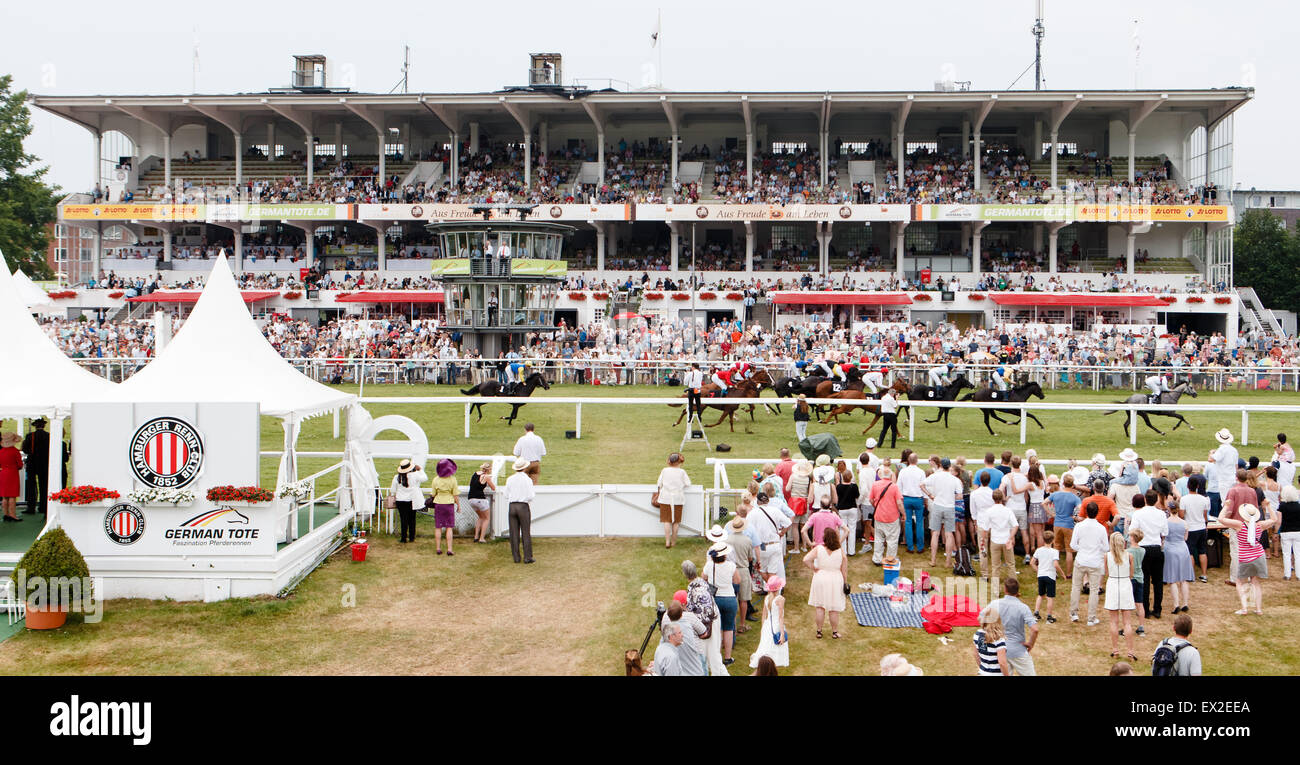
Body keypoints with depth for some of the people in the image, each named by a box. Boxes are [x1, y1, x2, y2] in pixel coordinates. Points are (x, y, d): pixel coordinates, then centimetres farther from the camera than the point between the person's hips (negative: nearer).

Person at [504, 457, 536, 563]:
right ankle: (527, 557, 1)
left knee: (514, 533, 6)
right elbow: (530, 497, -11)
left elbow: (506, 496, 8)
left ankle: (516, 557, 8)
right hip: (524, 507, -4)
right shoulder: (527, 480, -8)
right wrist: (534, 491, 8)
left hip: (512, 506, 4)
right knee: (526, 533, 1)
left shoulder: (510, 479, 5)